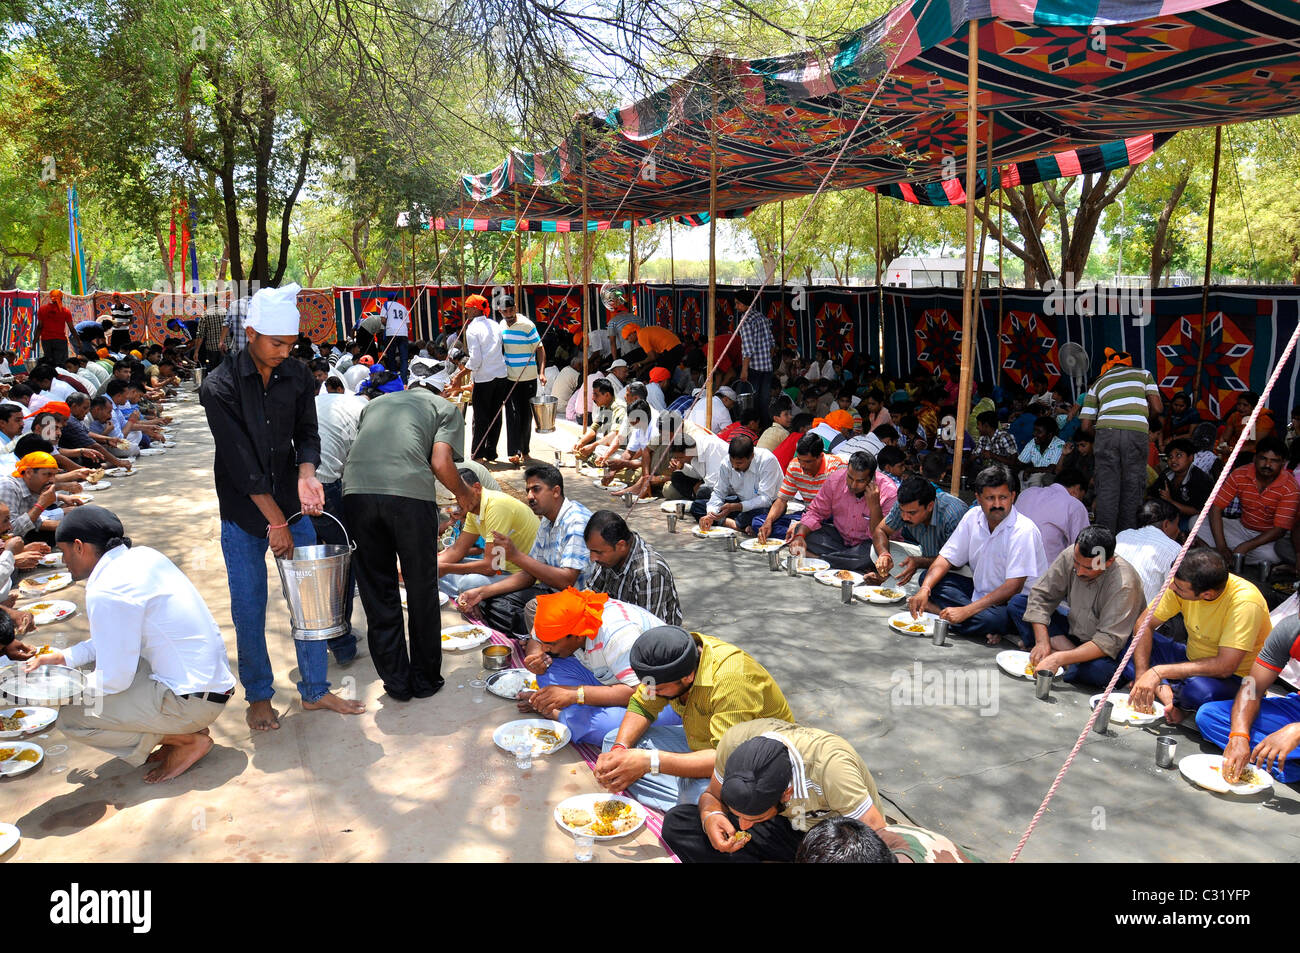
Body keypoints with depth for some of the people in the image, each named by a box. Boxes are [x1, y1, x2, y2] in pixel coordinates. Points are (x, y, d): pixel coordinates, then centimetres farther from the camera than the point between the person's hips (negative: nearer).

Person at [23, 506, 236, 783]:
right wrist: (62, 658, 18)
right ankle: (186, 729, 14)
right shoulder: (142, 555, 8)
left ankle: (188, 741, 2)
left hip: (192, 701, -9)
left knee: (71, 717, -5)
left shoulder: (106, 592, -19)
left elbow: (115, 679, -14)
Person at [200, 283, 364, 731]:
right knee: (249, 607, 4)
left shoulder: (298, 377, 0)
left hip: (290, 503, 4)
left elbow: (306, 433, 3)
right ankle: (258, 696, 21)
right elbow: (241, 462, -16)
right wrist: (276, 521, -17)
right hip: (243, 513, -3)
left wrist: (306, 474, -21)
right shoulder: (220, 386, -14)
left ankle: (315, 690, 19)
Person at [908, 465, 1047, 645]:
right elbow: (946, 558, 2)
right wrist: (924, 589, -17)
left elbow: (1013, 587, -25)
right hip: (981, 591, 7)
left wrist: (966, 611, -31)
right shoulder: (973, 517, -2)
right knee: (928, 579, -7)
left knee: (992, 618, -39)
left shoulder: (1024, 531, -21)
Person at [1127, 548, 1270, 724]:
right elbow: (1145, 625, -7)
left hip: (1235, 677, -5)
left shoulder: (1245, 603, -30)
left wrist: (1159, 672, -33)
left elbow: (1225, 667, -33)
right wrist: (1142, 675, -20)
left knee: (1198, 689, -38)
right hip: (1192, 657, 5)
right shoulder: (1183, 582, -15)